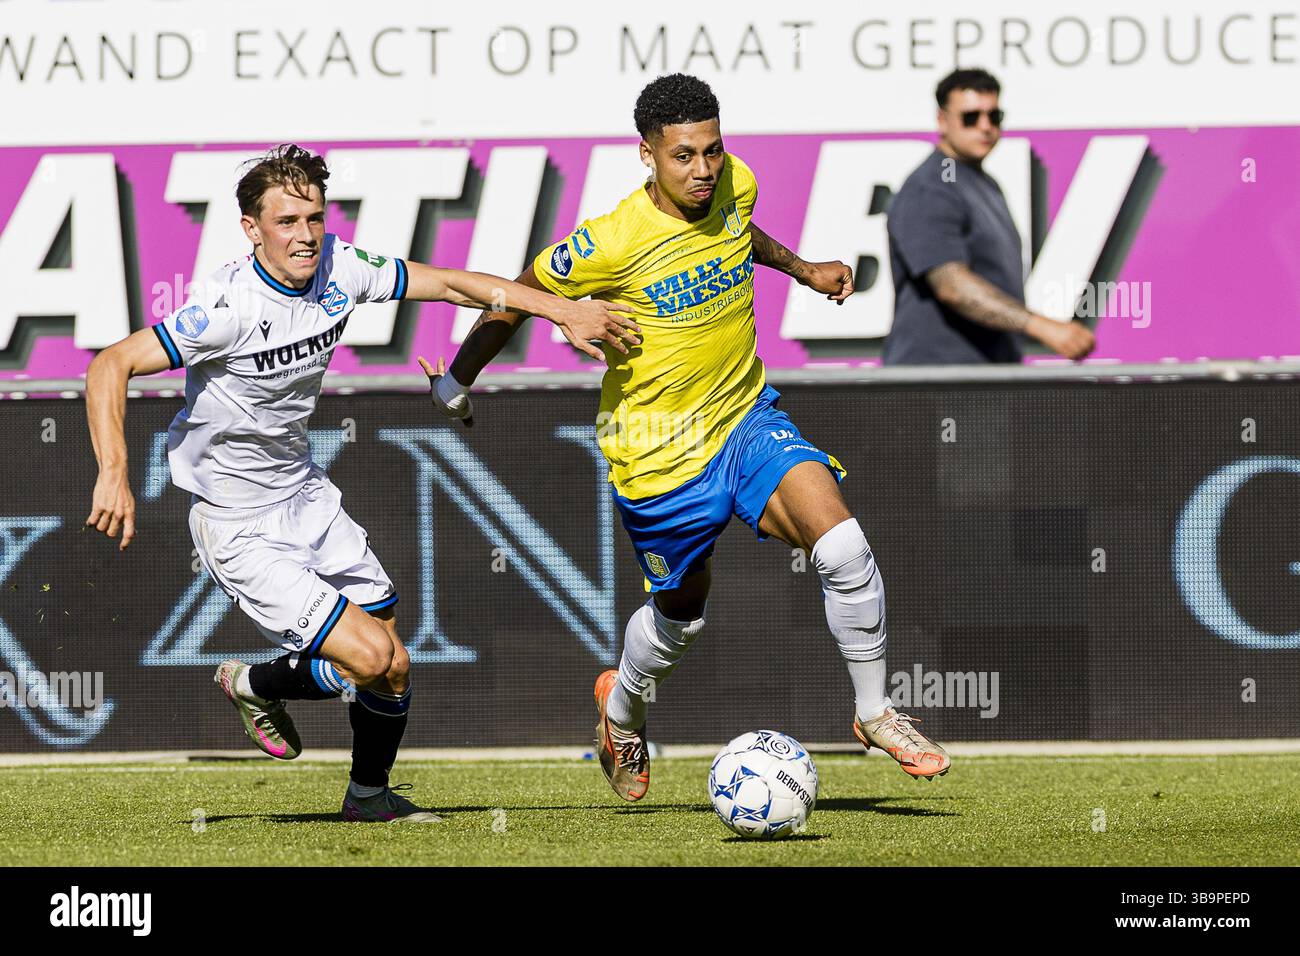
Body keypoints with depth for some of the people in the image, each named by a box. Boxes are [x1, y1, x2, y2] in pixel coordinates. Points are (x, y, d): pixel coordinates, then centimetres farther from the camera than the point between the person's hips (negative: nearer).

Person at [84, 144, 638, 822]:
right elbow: (110, 366, -27)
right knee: (369, 658, -15)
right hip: (237, 523, -7)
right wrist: (113, 475, -39)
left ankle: (370, 795, 36)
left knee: (391, 666, 9)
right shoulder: (231, 307, -27)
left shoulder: (337, 268, -8)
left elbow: (447, 284, 3)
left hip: (305, 495, 7)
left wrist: (562, 310, -4)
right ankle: (256, 685, 16)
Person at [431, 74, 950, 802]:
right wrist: (456, 382, 2)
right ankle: (623, 708, 48)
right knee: (683, 612, 13)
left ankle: (875, 713, 1)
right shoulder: (614, 244, -24)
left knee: (843, 545, -18)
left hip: (746, 415, 4)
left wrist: (802, 269, 19)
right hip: (660, 453, -4)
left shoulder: (735, 183, -7)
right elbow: (517, 299, -9)